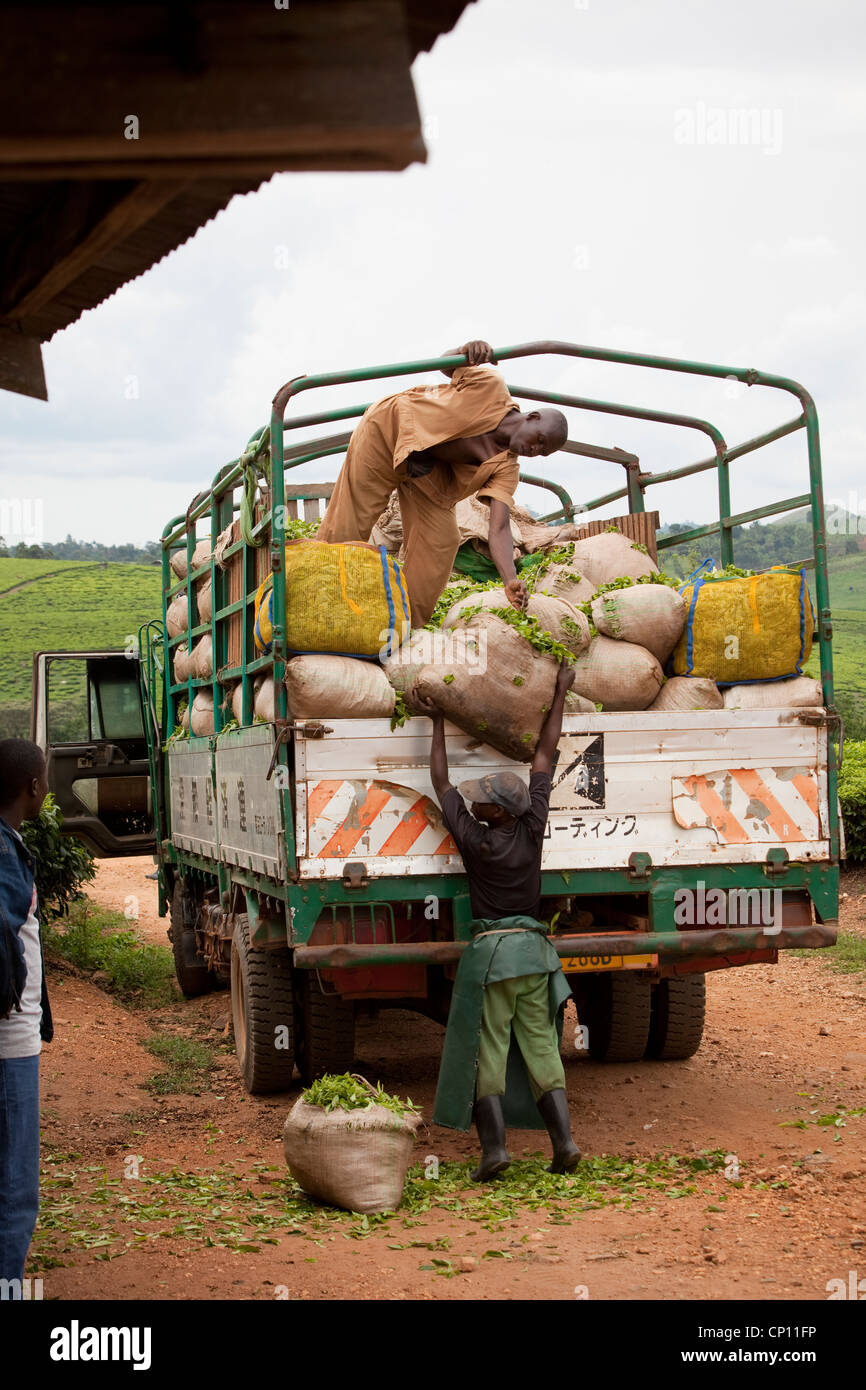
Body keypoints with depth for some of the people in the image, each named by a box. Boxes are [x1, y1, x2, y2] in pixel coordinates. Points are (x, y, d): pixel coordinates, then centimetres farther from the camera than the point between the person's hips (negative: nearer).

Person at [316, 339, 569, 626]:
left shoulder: (506, 467, -16)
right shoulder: (491, 387, -25)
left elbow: (499, 529, -26)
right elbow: (445, 364, -7)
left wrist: (510, 581, -44)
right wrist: (467, 352, -32)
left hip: (428, 471, 4)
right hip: (388, 429, -4)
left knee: (440, 540, -8)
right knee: (348, 525, -5)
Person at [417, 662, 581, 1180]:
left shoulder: (473, 840, -10)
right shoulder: (532, 830, -3)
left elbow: (440, 782, 2)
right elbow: (545, 756, 4)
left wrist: (439, 722, 10)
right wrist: (560, 694, 11)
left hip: (490, 950, -4)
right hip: (534, 947, 4)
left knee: (486, 1049, 1)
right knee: (540, 1045, 6)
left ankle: (494, 1146, -5)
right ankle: (564, 1140, -2)